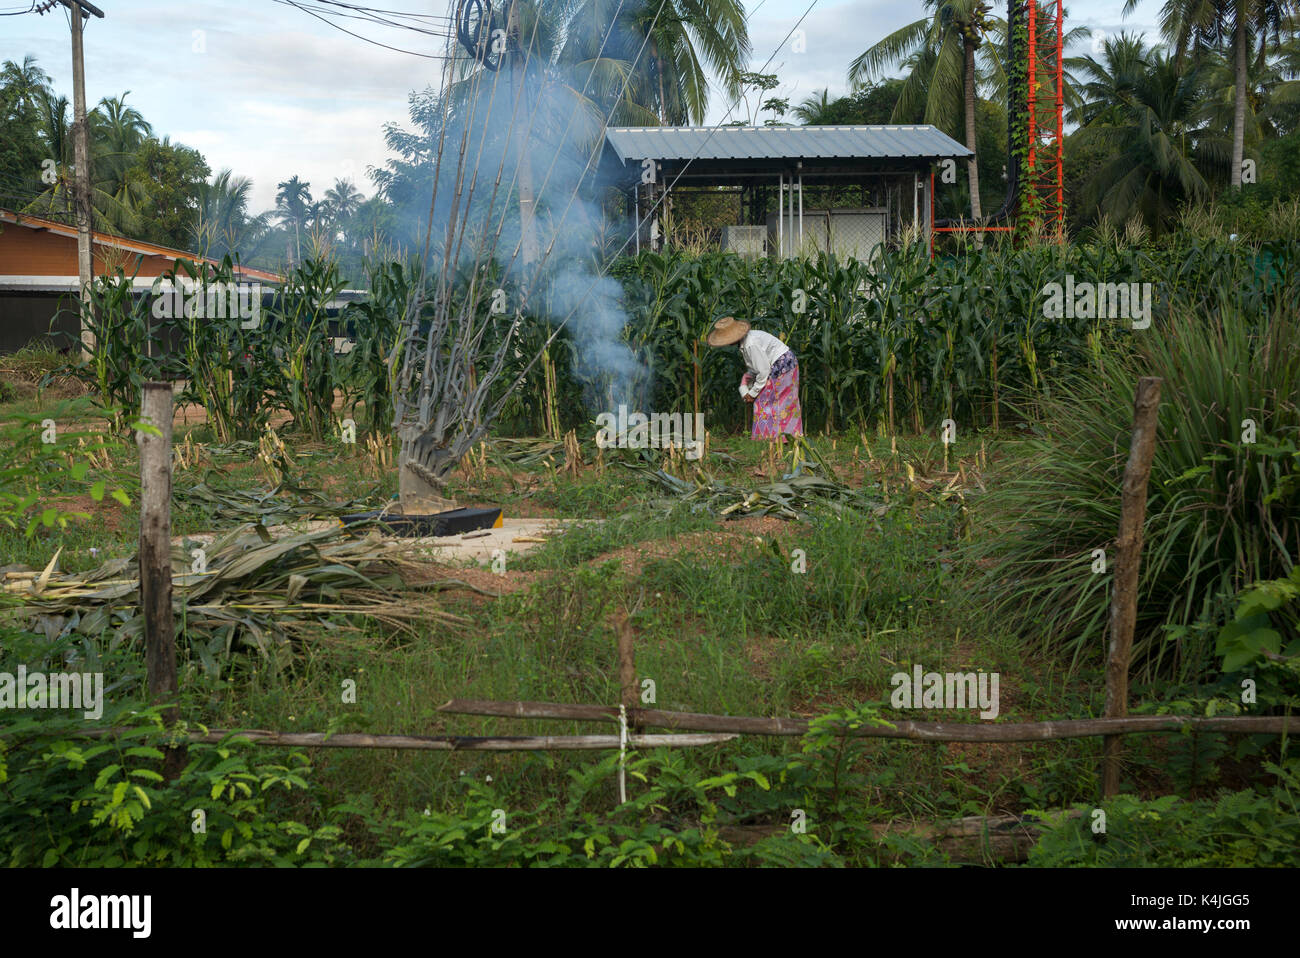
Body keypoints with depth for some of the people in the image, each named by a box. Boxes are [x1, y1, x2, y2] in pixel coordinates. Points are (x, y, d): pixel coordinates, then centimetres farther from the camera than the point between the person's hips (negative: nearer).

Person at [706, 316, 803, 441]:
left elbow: (764, 371, -22)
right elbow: (751, 369, 16)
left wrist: (753, 393, -11)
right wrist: (744, 390, 7)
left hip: (782, 365, -10)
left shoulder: (751, 344, -26)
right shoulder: (743, 342, 5)